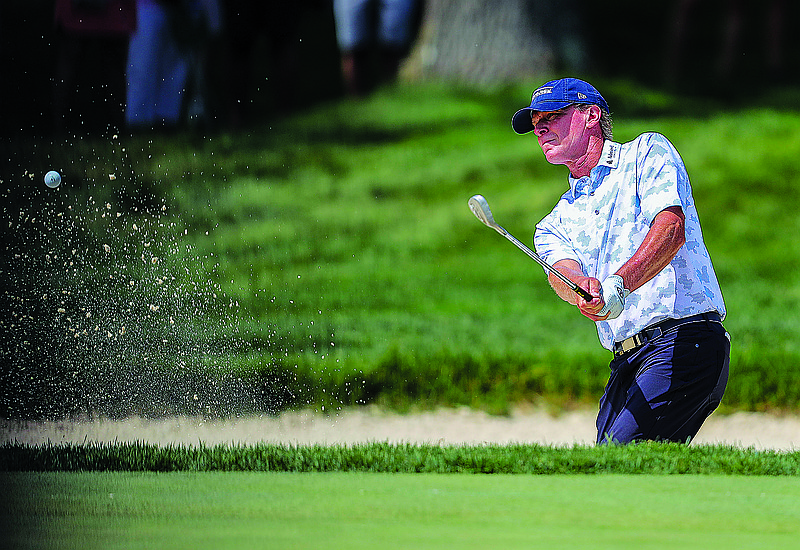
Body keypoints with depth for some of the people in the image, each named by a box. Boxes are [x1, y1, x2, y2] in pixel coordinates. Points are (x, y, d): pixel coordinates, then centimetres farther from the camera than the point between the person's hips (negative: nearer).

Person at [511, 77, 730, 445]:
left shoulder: (648, 151, 6)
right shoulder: (557, 221, 23)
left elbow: (672, 229, -12)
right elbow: (563, 270, 0)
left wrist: (617, 285, -30)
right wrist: (586, 290, -27)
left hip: (684, 342, -7)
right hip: (626, 365, 7)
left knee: (621, 459, -22)